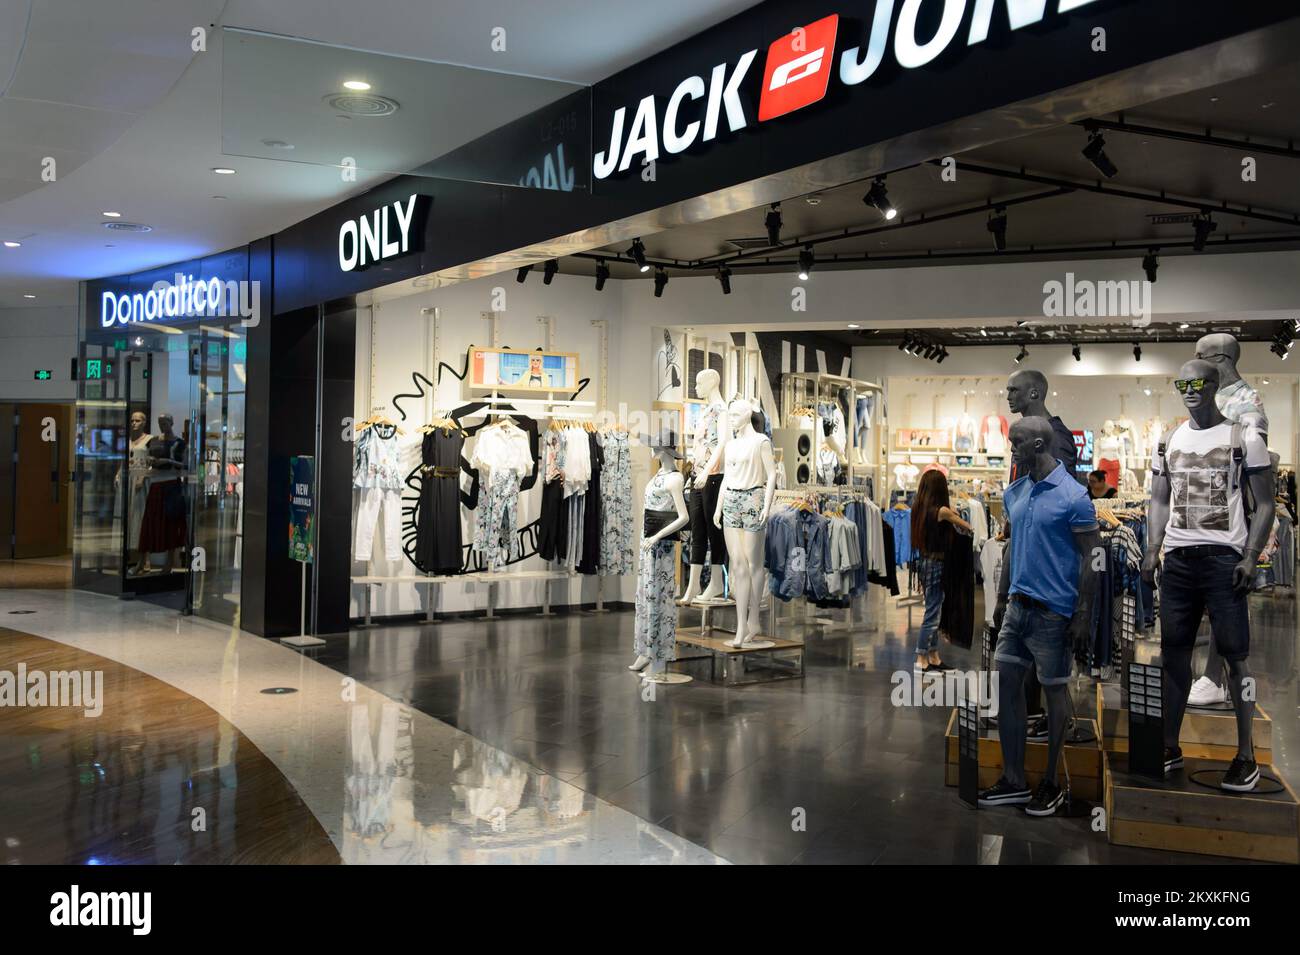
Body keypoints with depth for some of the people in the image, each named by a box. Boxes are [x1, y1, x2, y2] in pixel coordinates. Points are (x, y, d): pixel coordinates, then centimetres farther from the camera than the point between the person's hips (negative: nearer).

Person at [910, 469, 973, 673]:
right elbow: (967, 526, -2)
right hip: (936, 564, -8)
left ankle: (933, 657, 22)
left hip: (924, 562, 8)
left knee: (934, 612, 15)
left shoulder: (918, 509, 4)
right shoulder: (942, 511, -15)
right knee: (932, 613, -1)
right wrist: (971, 530, 17)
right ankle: (921, 659, 2)